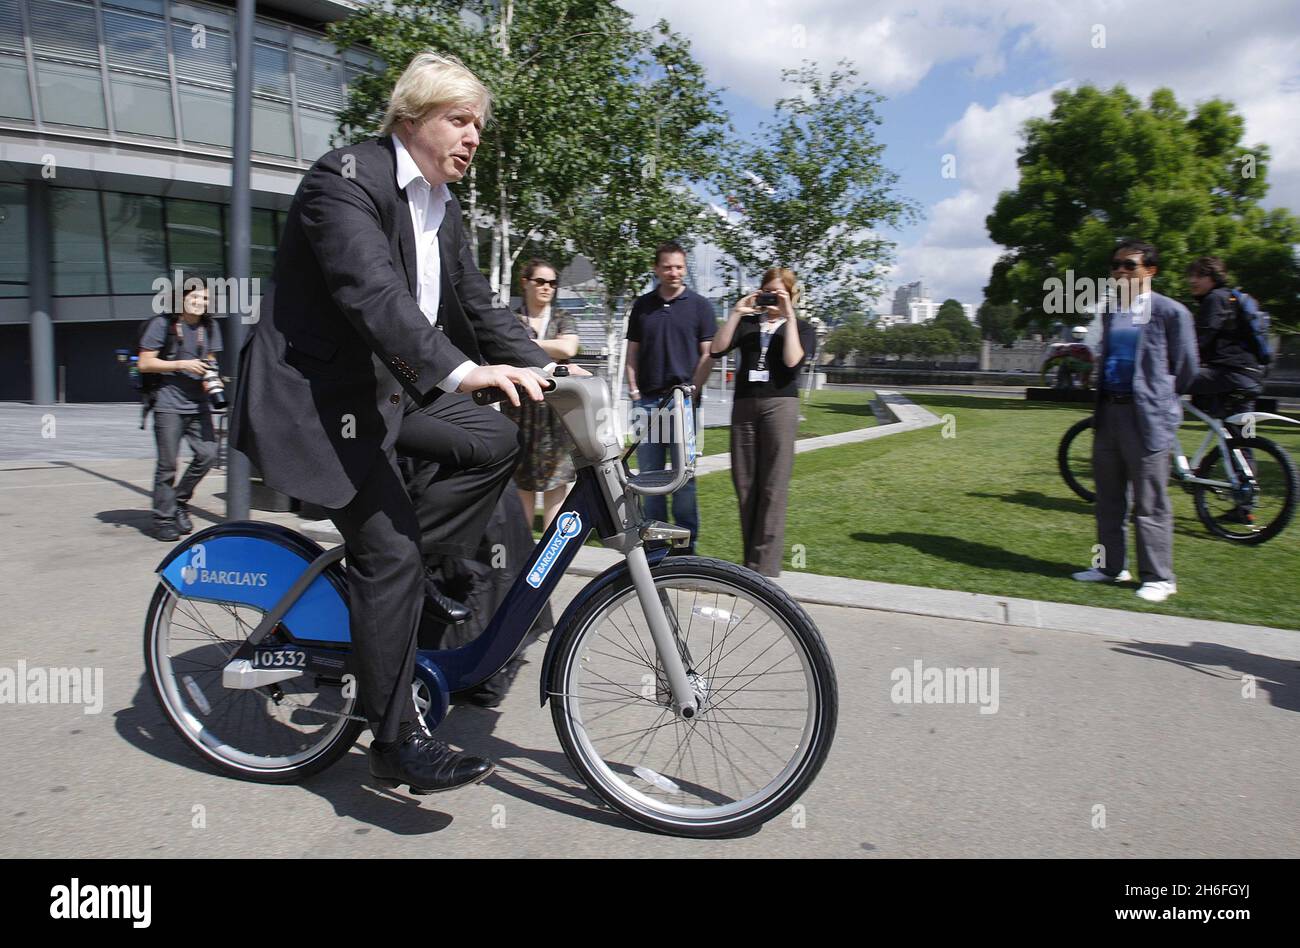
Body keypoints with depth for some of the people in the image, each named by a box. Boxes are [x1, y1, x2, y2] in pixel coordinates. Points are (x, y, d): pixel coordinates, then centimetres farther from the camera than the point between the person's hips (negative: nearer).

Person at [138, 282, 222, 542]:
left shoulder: (210, 327, 14)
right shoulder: (162, 324, -1)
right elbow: (144, 363, -3)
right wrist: (182, 365, -13)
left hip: (199, 404, 5)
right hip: (168, 404, -4)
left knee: (208, 455, -5)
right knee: (168, 463, -2)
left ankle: (179, 502, 17)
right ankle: (163, 518, 10)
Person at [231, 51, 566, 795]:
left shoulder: (442, 205, 11)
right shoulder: (346, 179, -16)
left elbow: (478, 307, 9)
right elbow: (373, 292, -32)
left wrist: (545, 370, -4)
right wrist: (463, 371, -45)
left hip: (386, 386, 9)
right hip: (318, 391, -8)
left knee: (496, 440, -4)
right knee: (390, 549, -14)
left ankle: (409, 577, 7)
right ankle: (396, 742, -3)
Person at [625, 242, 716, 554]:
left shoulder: (699, 305, 4)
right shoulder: (642, 306, 12)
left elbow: (708, 354, 1)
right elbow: (632, 353, 14)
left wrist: (693, 390, -9)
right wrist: (634, 390, 3)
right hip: (646, 400, 3)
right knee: (649, 474, 6)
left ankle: (686, 541, 8)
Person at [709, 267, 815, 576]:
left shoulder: (802, 328, 13)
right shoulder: (747, 322, 18)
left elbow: (792, 360, -8)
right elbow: (717, 349, 2)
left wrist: (789, 318, -5)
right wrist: (736, 313, -1)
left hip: (780, 405, -3)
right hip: (744, 406, 3)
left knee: (772, 489, -8)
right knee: (744, 486, 3)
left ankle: (764, 566, -7)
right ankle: (750, 560, 12)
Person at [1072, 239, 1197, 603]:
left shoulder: (1170, 312, -7)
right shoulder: (1109, 311, 11)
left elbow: (1185, 368, 0)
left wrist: (1161, 399, 10)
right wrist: (1101, 401, 13)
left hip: (1146, 416, -6)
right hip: (1108, 412, 6)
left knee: (1150, 504, 0)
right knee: (1108, 498, 14)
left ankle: (1158, 577, 11)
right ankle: (1111, 566, 26)